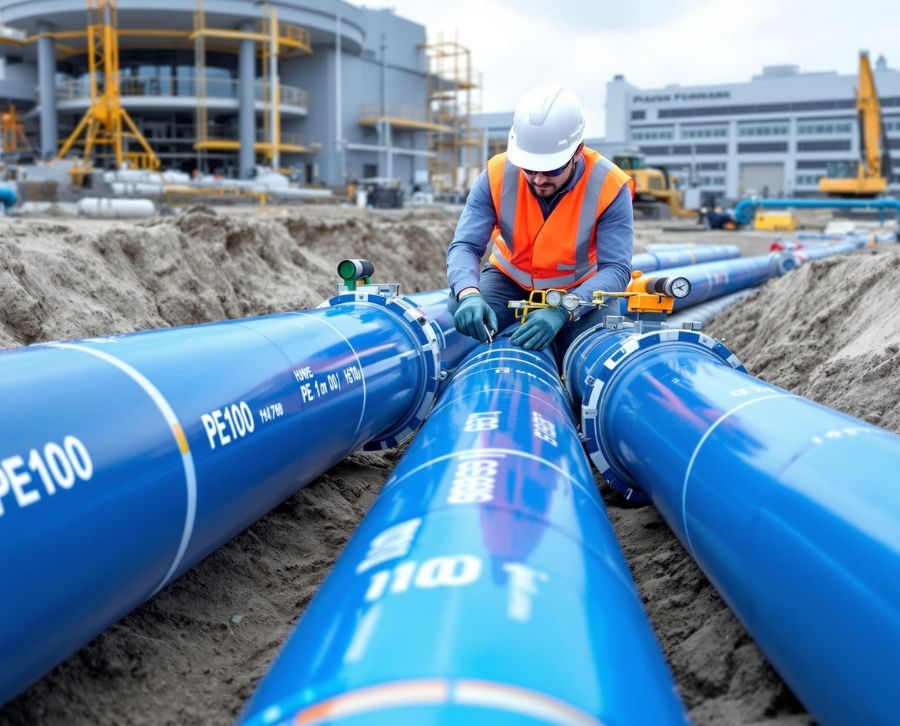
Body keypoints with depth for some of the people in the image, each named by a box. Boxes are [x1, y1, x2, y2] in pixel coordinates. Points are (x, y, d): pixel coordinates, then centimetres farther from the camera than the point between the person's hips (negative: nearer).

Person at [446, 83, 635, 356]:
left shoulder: (609, 186, -26)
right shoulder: (497, 175, -21)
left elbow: (615, 268, -28)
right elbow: (465, 246, -22)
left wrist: (562, 310, -45)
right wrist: (469, 294, -45)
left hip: (582, 288, -1)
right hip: (509, 280, 1)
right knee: (463, 310, -26)